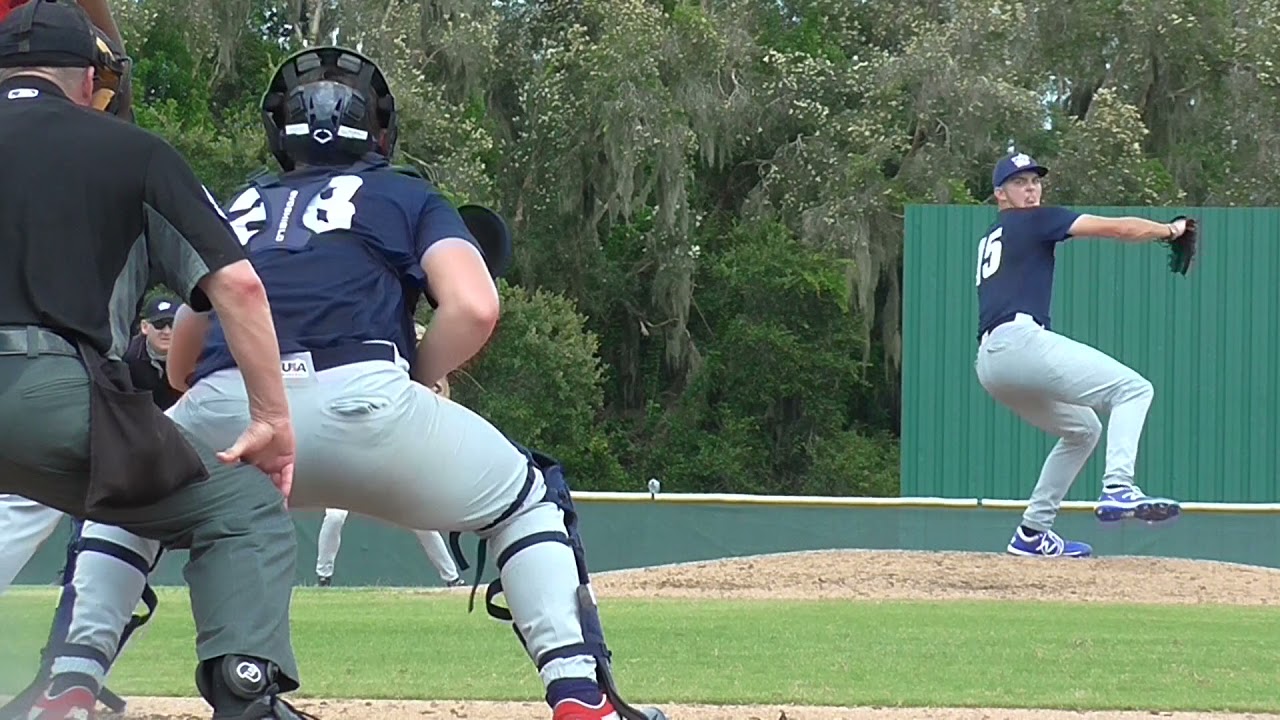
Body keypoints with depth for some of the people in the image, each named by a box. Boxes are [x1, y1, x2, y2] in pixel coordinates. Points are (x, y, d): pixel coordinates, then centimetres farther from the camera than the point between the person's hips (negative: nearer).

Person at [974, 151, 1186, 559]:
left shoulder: (989, 240, 29)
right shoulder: (1033, 221, 5)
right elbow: (1116, 229, 3)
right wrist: (1170, 230, 14)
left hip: (988, 364, 9)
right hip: (1019, 339, -9)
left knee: (1082, 430, 25)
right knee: (1133, 389, -12)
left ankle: (1033, 533, 18)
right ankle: (1118, 489, -33)